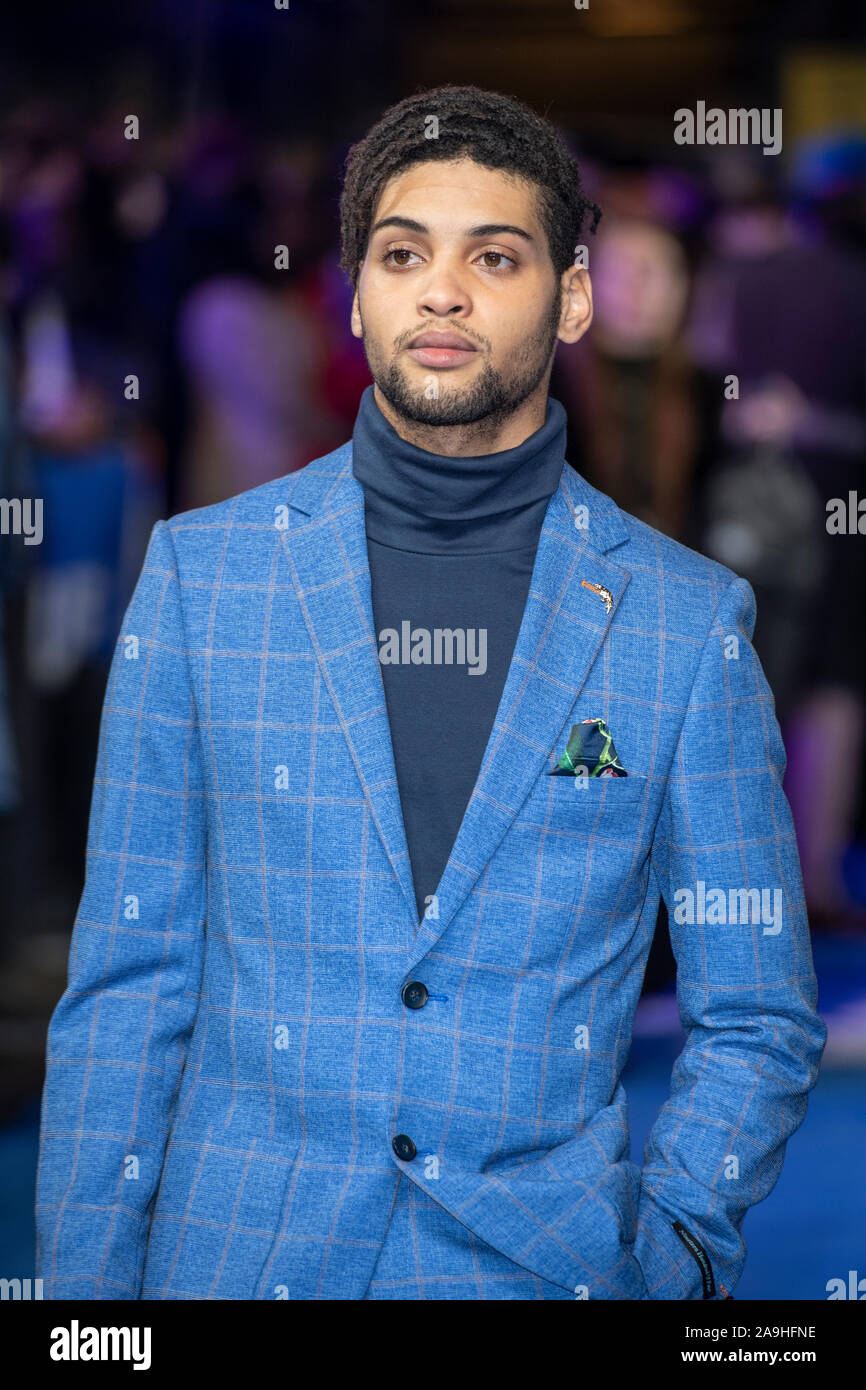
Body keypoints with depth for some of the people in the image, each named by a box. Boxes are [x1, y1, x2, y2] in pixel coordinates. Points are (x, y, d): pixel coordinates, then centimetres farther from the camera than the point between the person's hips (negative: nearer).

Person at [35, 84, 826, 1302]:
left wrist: (667, 1248, -10)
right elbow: (128, 983, 2)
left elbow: (757, 1024, 3)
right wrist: (87, 1287, -2)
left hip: (551, 1261, 0)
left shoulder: (687, 620, -1)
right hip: (239, 1251, 1)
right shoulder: (202, 573, 1)